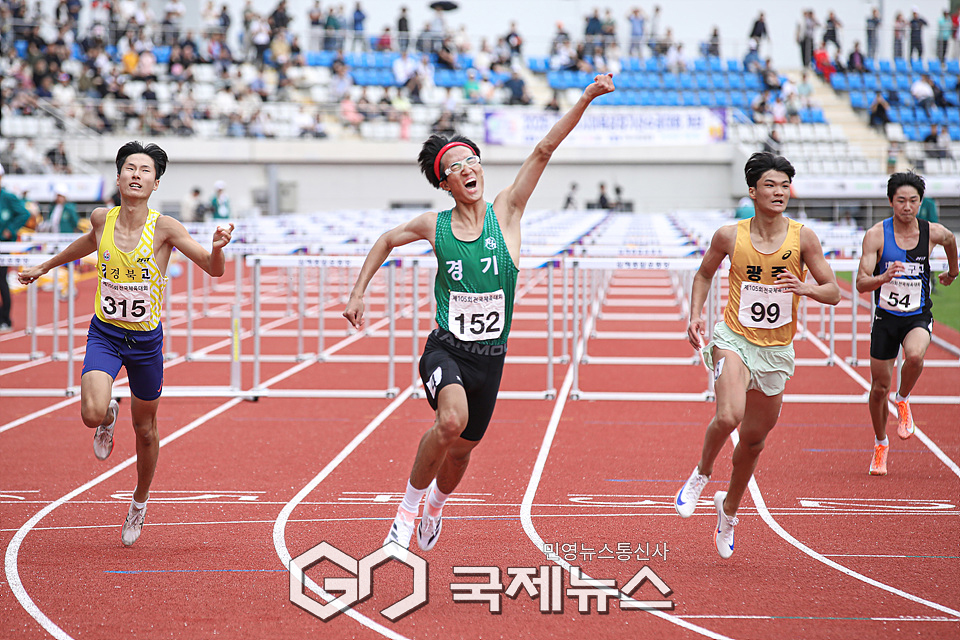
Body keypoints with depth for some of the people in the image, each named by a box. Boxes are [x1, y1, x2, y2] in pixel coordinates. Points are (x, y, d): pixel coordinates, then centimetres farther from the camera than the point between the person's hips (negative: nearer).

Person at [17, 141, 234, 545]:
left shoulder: (164, 228, -14)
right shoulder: (102, 220, -6)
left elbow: (214, 270, -14)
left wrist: (217, 247, -37)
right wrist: (45, 267, 32)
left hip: (146, 338, -1)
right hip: (104, 333, 1)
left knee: (145, 429, 12)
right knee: (92, 413, -23)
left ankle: (140, 502, 37)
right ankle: (109, 418, 16)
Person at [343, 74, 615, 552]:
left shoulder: (505, 212, -3)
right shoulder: (434, 225, -1)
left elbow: (543, 151, -11)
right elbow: (386, 241, 20)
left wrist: (586, 99, -18)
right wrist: (357, 293, 17)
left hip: (490, 356, 2)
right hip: (445, 349, -2)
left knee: (461, 450, 13)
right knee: (452, 420, -31)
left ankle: (435, 506, 48)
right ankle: (407, 509, -12)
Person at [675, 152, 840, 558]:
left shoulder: (802, 238, -7)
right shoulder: (730, 236, -7)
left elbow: (834, 292, -3)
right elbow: (705, 273, 12)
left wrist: (805, 288, -23)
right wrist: (696, 314, -2)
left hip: (776, 350, 2)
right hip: (733, 339, -2)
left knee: (754, 439, 12)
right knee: (728, 417, -28)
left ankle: (729, 508, 37)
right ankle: (702, 473, 3)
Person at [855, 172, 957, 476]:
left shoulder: (933, 232, -7)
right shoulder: (876, 235, -12)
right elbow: (861, 283, -16)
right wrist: (884, 277, -36)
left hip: (918, 317, 0)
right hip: (885, 317, 0)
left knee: (915, 357, -33)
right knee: (879, 389, 6)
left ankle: (903, 400, -1)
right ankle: (880, 444, 31)